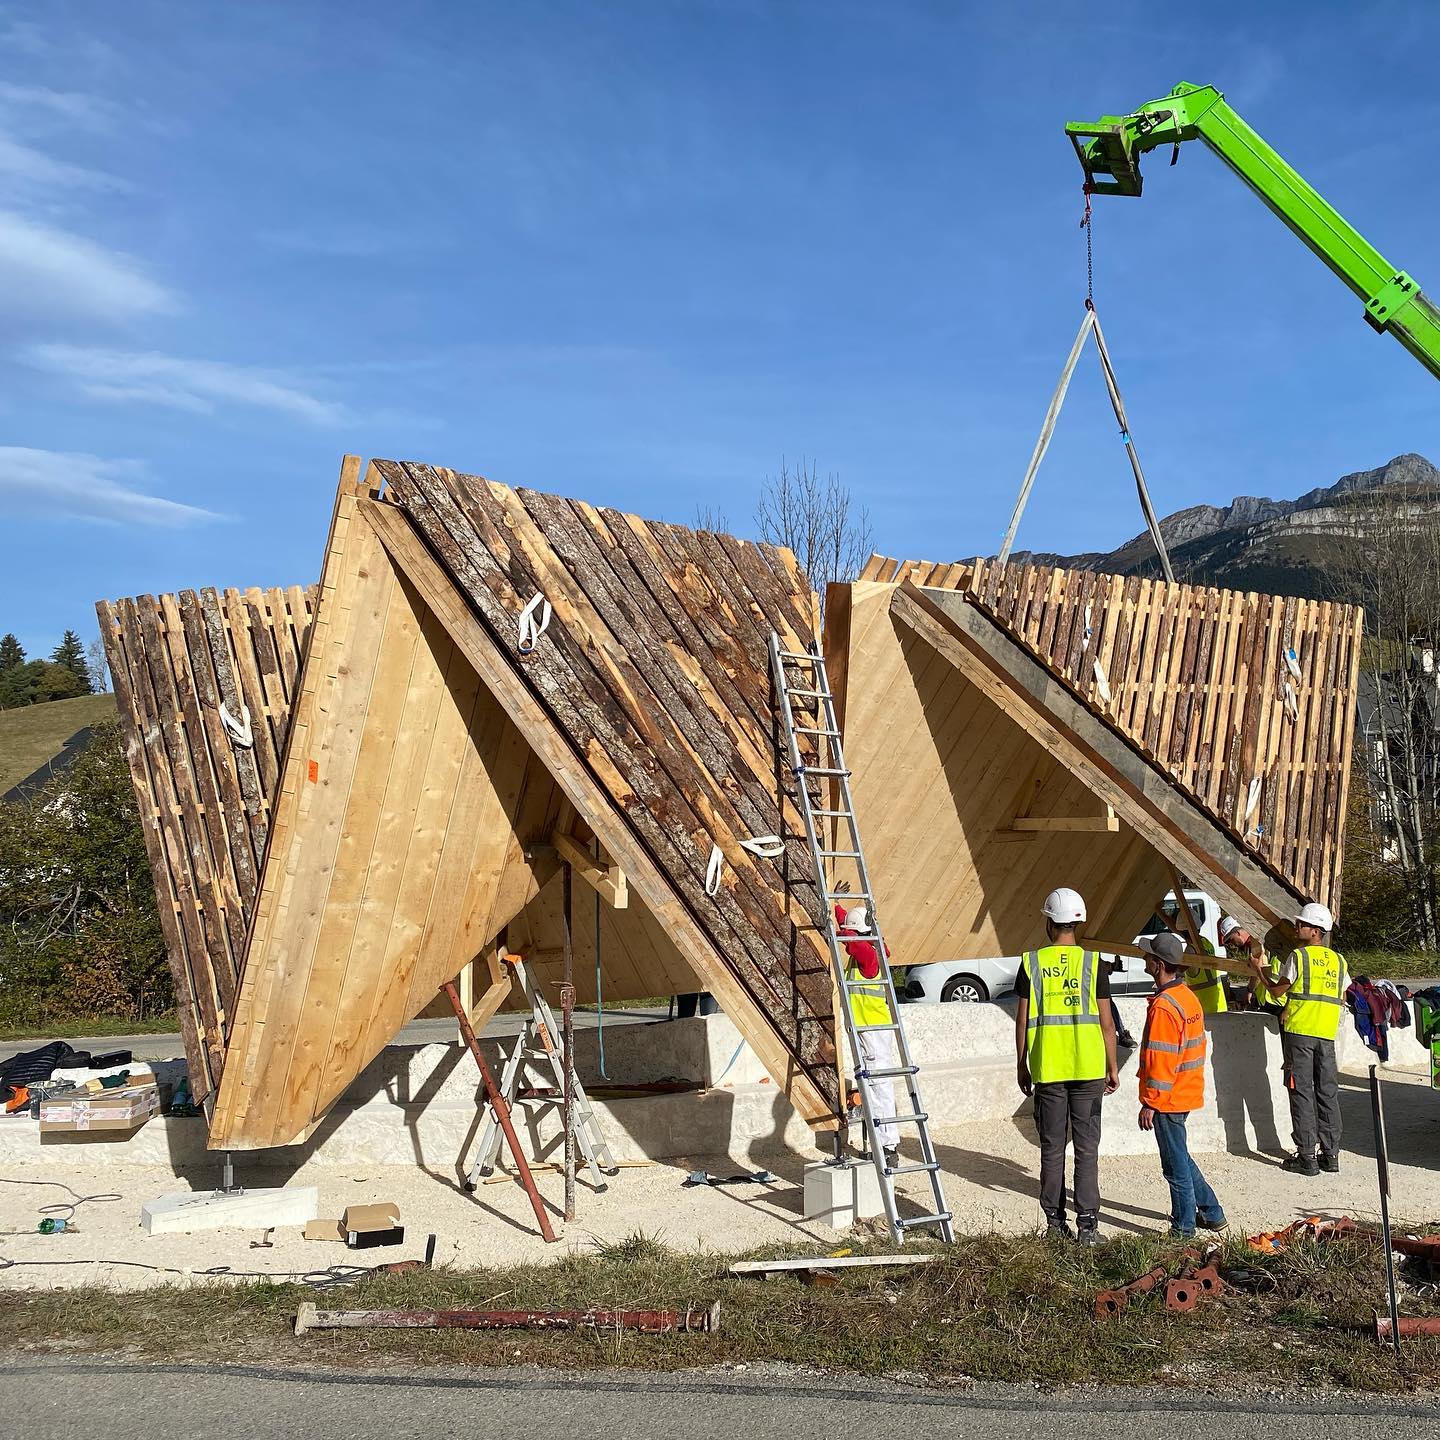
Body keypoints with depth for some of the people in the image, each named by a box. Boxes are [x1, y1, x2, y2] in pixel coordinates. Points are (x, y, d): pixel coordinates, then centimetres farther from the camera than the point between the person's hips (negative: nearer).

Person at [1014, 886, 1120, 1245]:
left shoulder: (1031, 963, -1)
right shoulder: (1092, 963, -4)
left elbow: (1022, 1020, 0)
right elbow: (1106, 1021, -2)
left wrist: (1021, 1066, 11)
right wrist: (1112, 1067, 9)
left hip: (1047, 1069, 1)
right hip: (1088, 1068, -1)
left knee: (1052, 1148, 9)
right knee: (1086, 1148, 4)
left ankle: (1055, 1222, 13)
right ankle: (1087, 1224, 2)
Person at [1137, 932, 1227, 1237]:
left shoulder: (1163, 1006, -21)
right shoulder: (1189, 996, 8)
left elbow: (1160, 1061, -22)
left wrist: (1149, 1103, -16)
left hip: (1168, 1099, -9)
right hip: (1188, 1093, 9)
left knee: (1176, 1165, 1)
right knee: (1180, 1158, 22)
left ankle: (1183, 1229, 10)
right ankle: (1212, 1214, 29)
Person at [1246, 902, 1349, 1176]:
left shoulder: (1298, 956, -7)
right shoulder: (1338, 961, 10)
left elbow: (1278, 991, -3)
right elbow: (1341, 1000, 13)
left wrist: (1258, 970, 11)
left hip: (1299, 1032, -5)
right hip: (1327, 1035, 5)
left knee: (1301, 1091, -1)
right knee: (1327, 1092, 10)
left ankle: (1306, 1156, -2)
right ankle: (1331, 1154, 12)